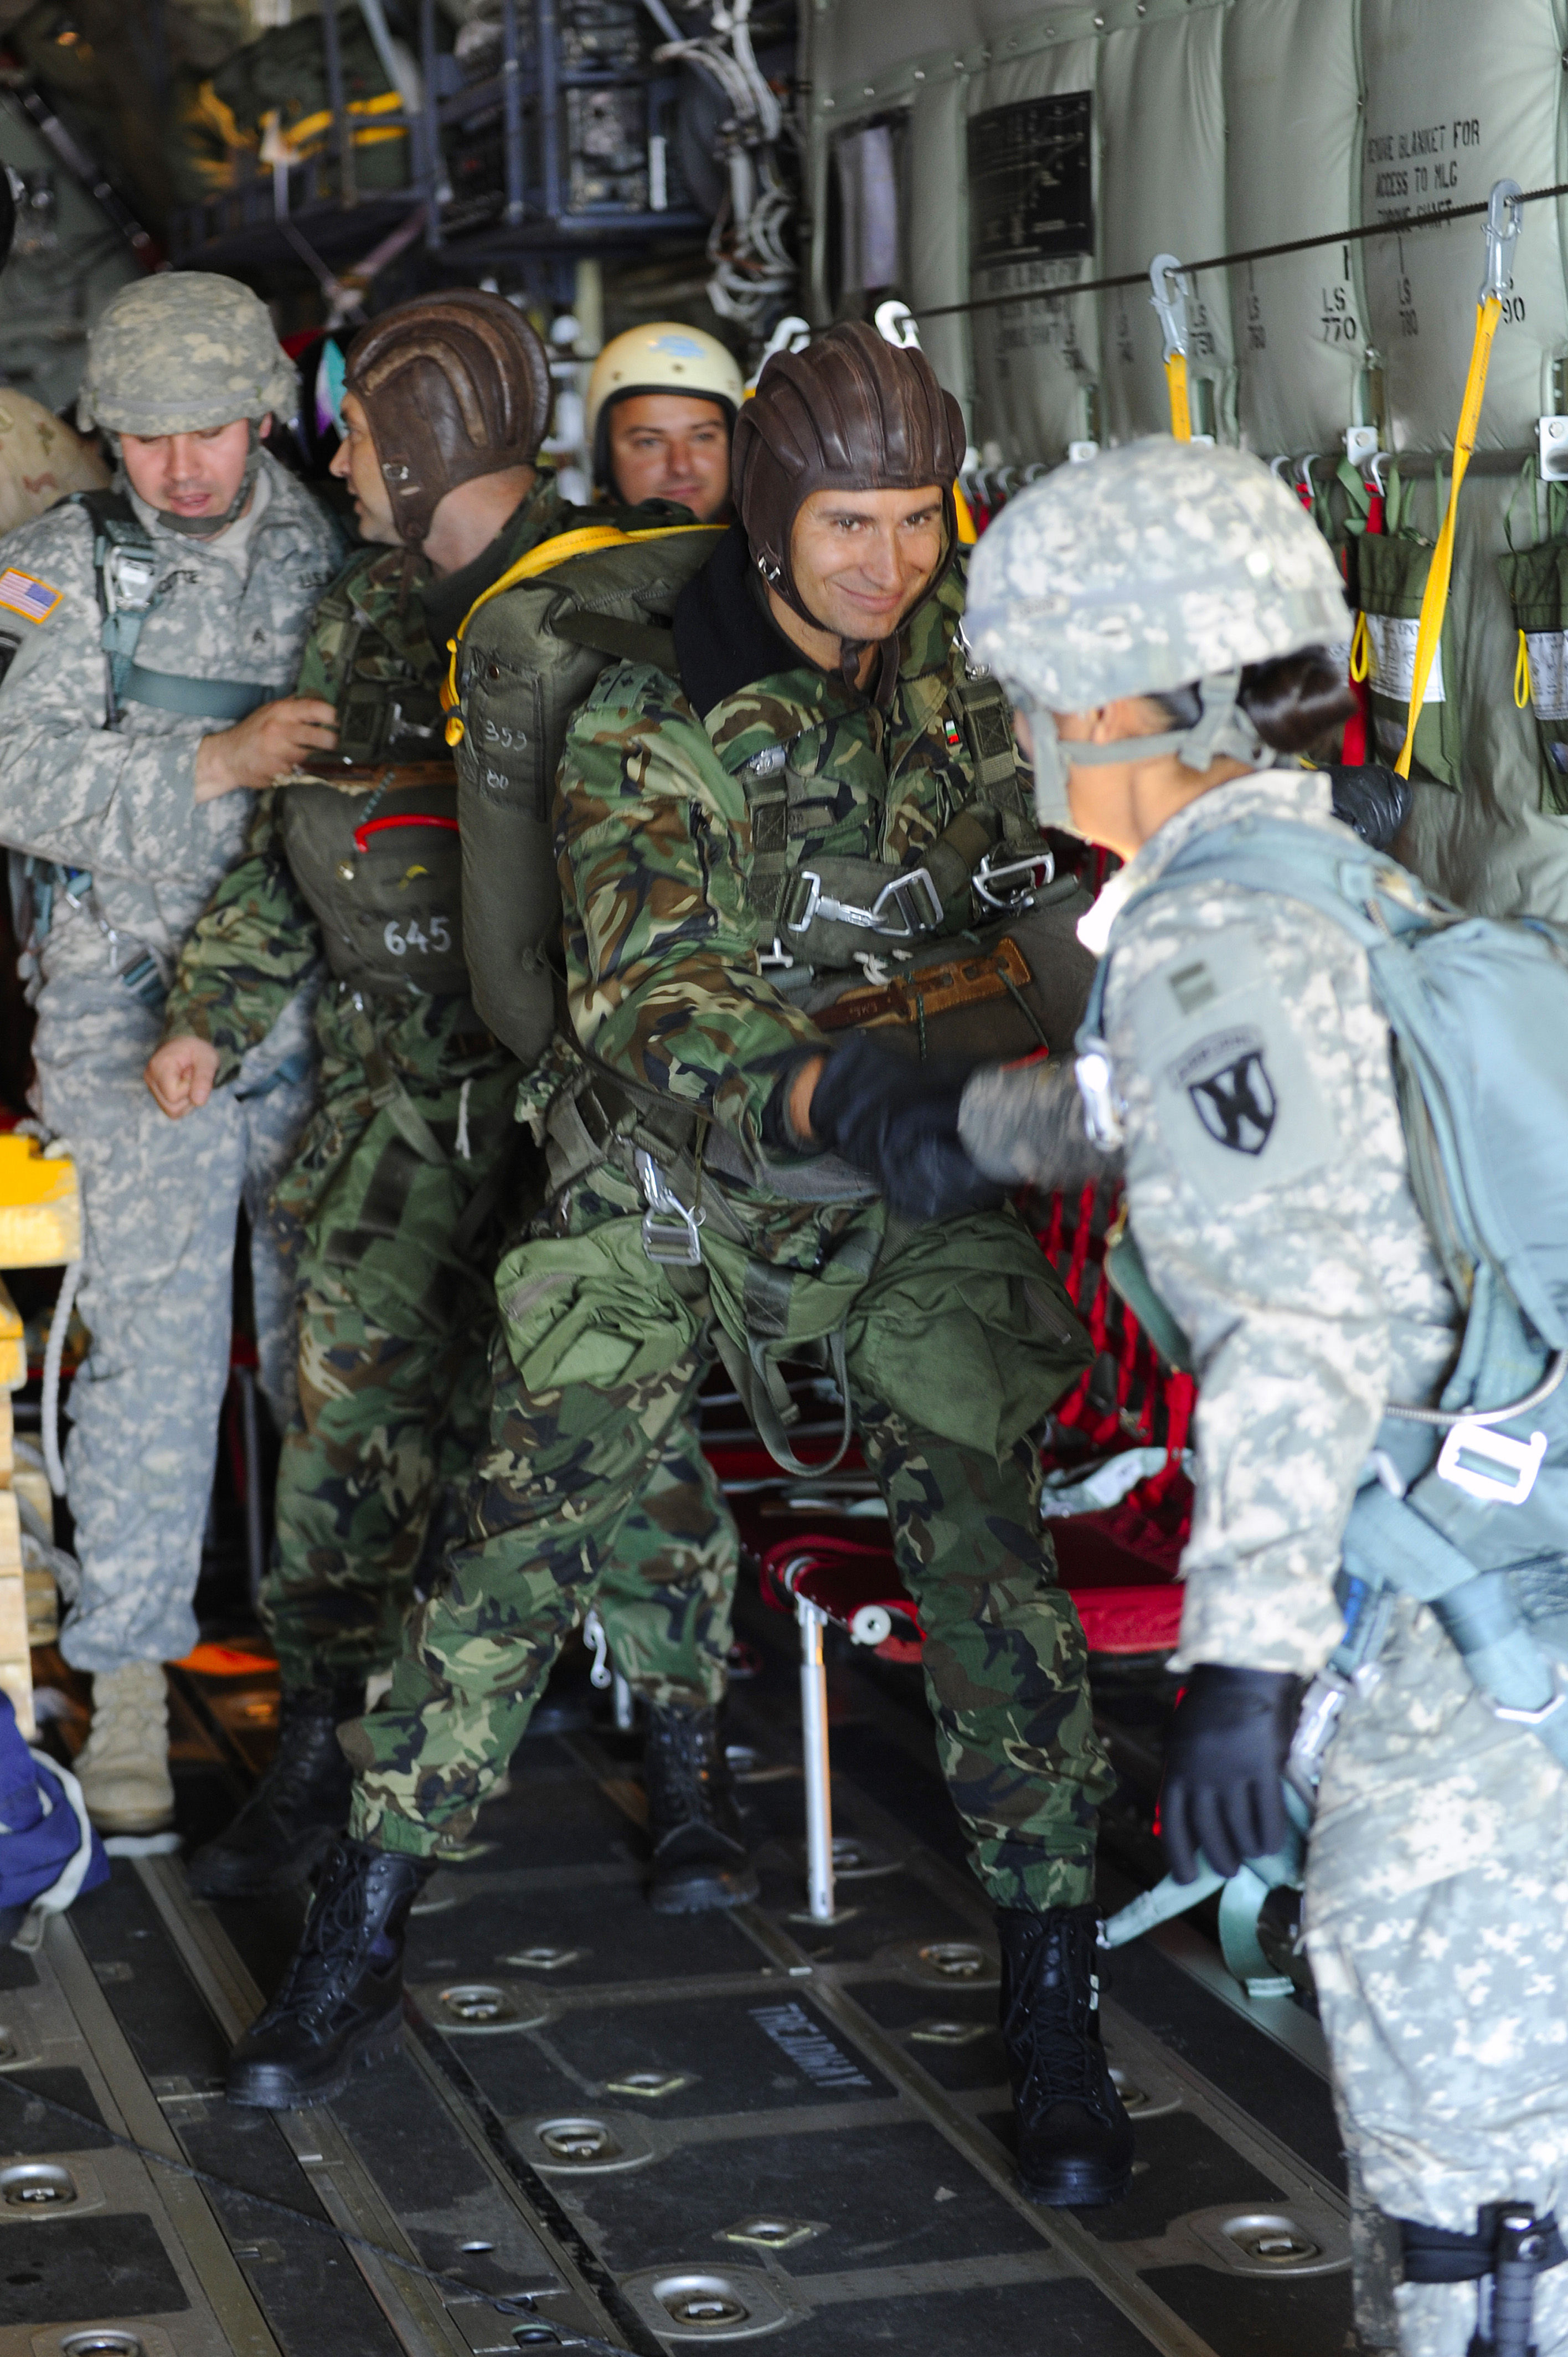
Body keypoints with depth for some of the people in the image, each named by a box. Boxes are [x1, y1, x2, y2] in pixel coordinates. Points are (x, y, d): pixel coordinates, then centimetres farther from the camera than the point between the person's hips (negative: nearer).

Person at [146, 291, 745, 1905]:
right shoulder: (356, 622, 14)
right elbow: (285, 850, 22)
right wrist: (214, 1015, 13)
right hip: (405, 1085, 5)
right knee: (351, 1403, 1)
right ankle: (318, 1748, 13)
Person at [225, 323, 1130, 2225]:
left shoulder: (974, 649, -3)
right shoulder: (650, 727, -12)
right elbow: (649, 1005, -23)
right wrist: (828, 1094, -41)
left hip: (914, 1209, 1)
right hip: (671, 1194, -1)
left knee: (989, 1550, -11)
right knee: (523, 1539, -4)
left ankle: (1052, 2001, 0)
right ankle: (357, 1939, 11)